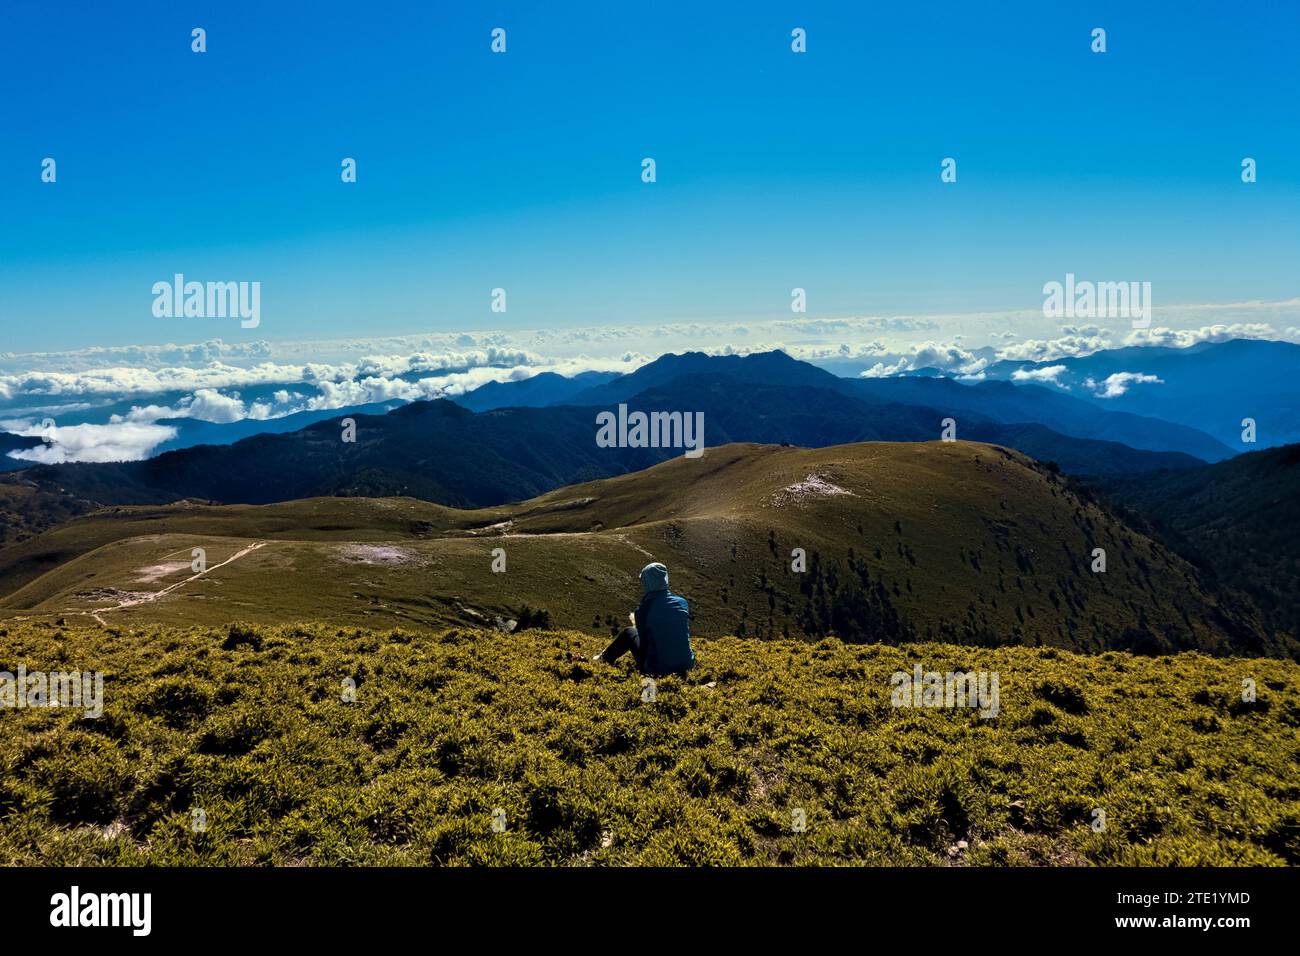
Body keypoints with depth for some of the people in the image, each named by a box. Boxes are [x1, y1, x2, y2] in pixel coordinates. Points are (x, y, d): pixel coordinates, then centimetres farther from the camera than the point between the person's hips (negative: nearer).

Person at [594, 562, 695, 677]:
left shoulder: (643, 610, -15)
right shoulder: (682, 602, -4)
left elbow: (645, 643, -2)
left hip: (659, 669, -4)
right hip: (687, 665, 4)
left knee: (628, 632, 19)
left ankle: (604, 658, 45)